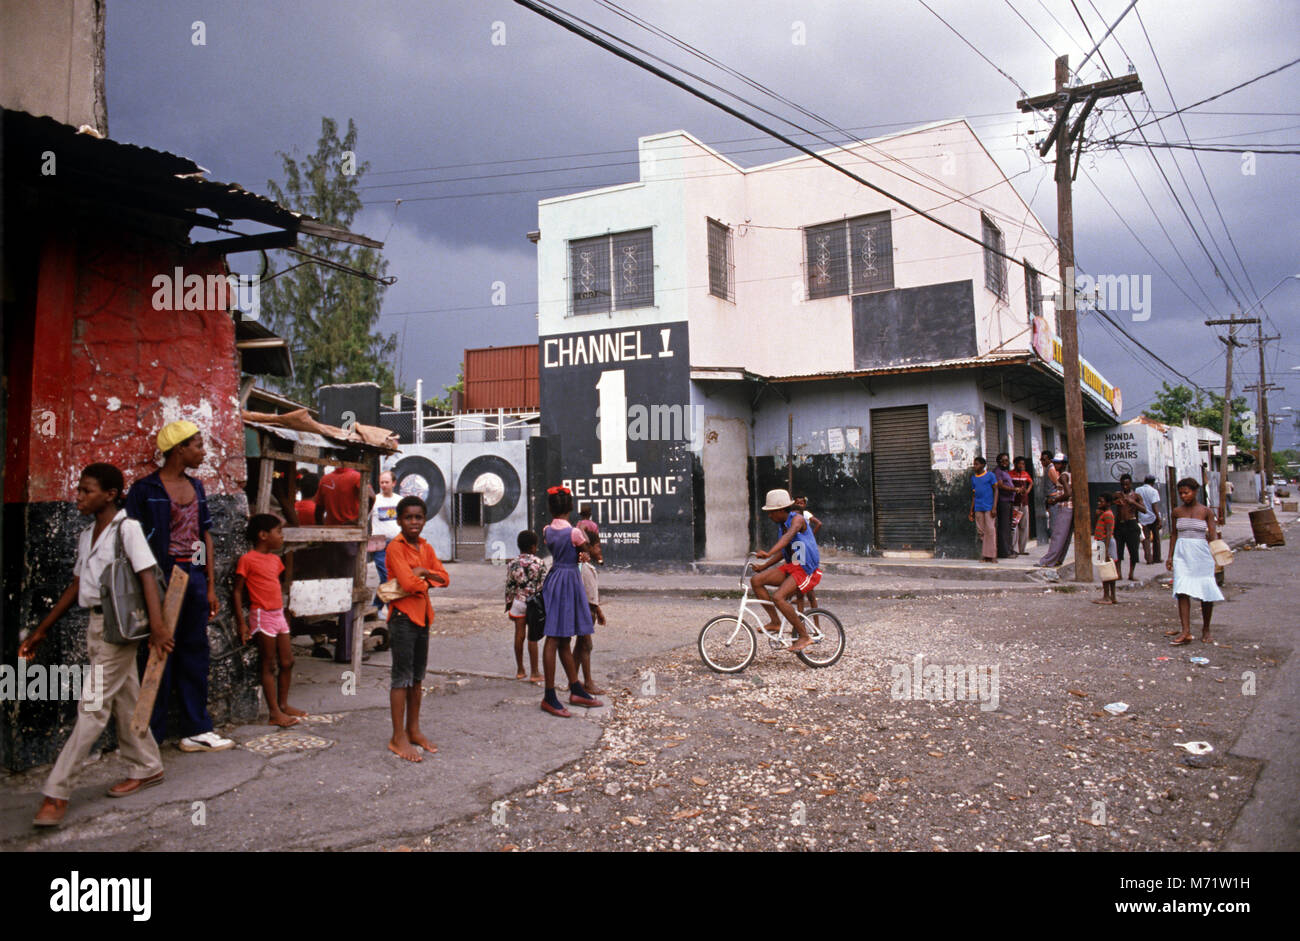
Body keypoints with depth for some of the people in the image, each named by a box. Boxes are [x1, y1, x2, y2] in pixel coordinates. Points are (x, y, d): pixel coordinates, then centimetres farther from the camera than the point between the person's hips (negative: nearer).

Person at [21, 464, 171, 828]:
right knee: (123, 701, 14)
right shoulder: (87, 535, 13)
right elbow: (75, 587, 17)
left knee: (92, 706, -6)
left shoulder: (127, 528, -12)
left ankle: (57, 793, -4)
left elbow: (147, 578, -19)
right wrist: (40, 631, 18)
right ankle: (146, 768, 26)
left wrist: (158, 626, -28)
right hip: (97, 623, 8)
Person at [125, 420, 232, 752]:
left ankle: (196, 729, 18)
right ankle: (151, 734, 10)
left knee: (195, 651, 9)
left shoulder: (195, 487, 14)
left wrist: (210, 586, 13)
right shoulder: (146, 489, -6)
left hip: (195, 577, 6)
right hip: (164, 576, -6)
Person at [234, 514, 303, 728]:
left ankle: (283, 704, 24)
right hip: (262, 615, -7)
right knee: (269, 665, -2)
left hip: (278, 614, 7)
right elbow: (238, 591, -9)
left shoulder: (275, 560, 12)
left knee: (287, 662, 11)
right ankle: (275, 713, 4)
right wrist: (242, 623, -12)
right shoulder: (247, 560, -11)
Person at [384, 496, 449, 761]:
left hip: (422, 616, 8)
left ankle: (413, 730, 26)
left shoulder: (426, 548, 11)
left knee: (417, 676, 15)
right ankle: (398, 738, 3)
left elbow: (445, 578, 5)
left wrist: (424, 573, -11)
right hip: (402, 616, -8)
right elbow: (408, 583, -22)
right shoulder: (395, 547, -12)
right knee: (401, 677, -4)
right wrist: (426, 583, -4)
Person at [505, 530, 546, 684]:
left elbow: (509, 586, 4)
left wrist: (508, 604, 13)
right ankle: (534, 673, 4)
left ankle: (520, 670, 20)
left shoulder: (512, 564, 1)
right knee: (532, 638, 1)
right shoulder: (539, 563, -8)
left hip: (518, 602, 3)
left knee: (519, 636, 10)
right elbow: (544, 585, -7)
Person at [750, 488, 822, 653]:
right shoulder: (781, 524, 11)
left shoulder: (797, 519, -14)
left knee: (778, 597, -27)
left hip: (807, 570, -9)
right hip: (791, 567, 9)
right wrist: (764, 566, 11)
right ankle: (775, 621, 1)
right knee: (756, 580, -7)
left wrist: (768, 553, -49)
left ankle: (804, 636, -13)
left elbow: (788, 536, -35)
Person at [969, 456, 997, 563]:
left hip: (989, 508, -5)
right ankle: (983, 555, 9)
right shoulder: (973, 477, 14)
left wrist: (994, 507, -9)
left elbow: (995, 491, -1)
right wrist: (971, 511, 16)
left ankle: (992, 555, -3)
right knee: (981, 532, 4)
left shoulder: (990, 476, 0)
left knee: (990, 530, -7)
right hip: (978, 509, 5)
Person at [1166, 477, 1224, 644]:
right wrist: (1170, 557, 10)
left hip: (1201, 554, -1)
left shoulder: (1205, 511, 1)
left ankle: (1206, 630, 20)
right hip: (1182, 553, 1)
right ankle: (1186, 632, -12)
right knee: (1182, 591, -10)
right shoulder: (1177, 511, 6)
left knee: (1206, 592, 3)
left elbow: (1213, 535, -1)